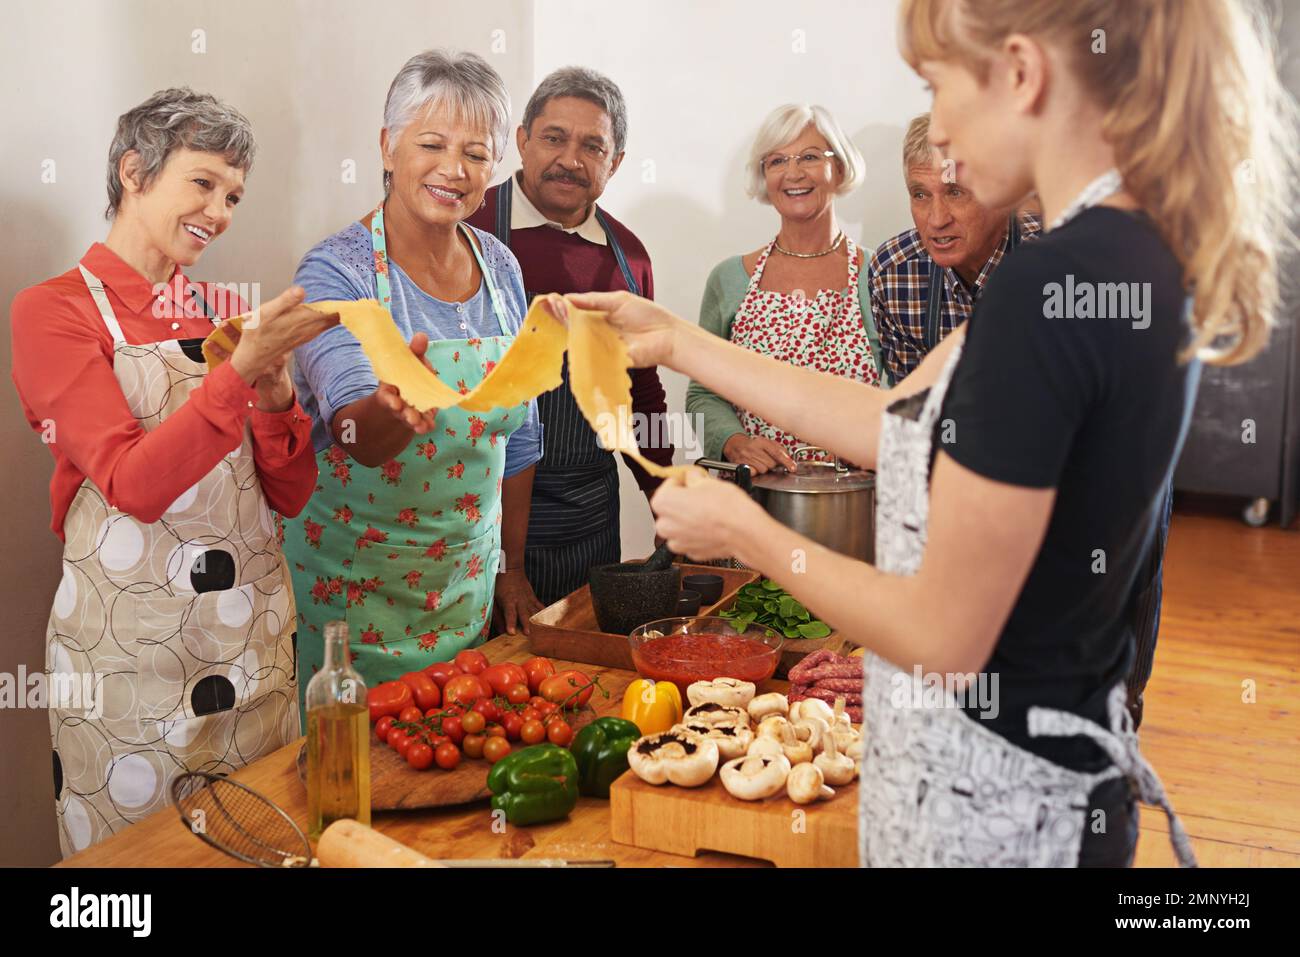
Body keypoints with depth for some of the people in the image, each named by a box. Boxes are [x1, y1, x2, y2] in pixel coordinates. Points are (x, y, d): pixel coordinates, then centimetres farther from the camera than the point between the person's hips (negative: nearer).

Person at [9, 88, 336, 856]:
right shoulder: (55, 311, -6)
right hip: (129, 643, -4)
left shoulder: (226, 316, 7)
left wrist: (275, 395, -12)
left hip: (253, 637, 5)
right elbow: (134, 483, -19)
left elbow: (290, 496, 5)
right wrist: (241, 369, -27)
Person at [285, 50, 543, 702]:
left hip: (467, 582, 5)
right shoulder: (335, 271, -14)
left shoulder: (500, 268, 1)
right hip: (353, 585, -4)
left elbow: (519, 435, 9)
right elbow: (357, 436, -28)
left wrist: (513, 568, 11)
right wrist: (393, 406, -51)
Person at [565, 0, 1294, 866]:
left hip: (988, 795, -8)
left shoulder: (1049, 287, -28)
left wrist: (744, 530, -10)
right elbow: (897, 424, 7)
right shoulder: (1143, 256, 1)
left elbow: (944, 635, -23)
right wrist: (678, 342, 9)